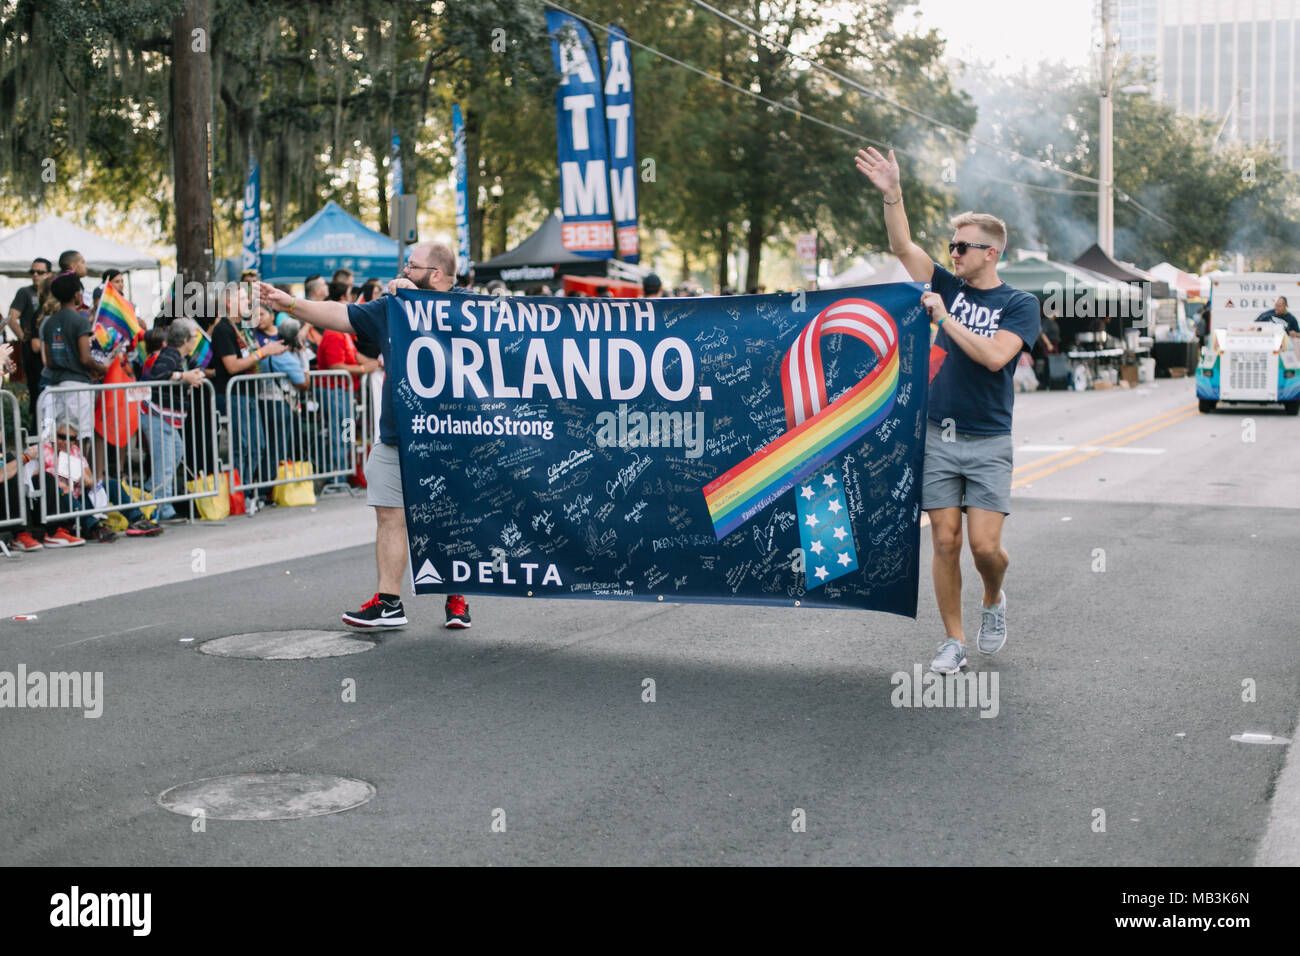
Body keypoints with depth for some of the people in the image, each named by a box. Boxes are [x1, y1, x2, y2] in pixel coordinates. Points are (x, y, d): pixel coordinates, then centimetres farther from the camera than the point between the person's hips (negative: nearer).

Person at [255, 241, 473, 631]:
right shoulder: (390, 308, 10)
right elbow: (340, 315, 13)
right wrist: (289, 304, 7)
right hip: (395, 438, 5)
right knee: (390, 515, 5)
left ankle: (456, 601, 16)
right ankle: (388, 602, 12)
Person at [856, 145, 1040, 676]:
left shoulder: (1019, 304, -2)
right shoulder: (948, 287, 9)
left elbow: (994, 356, -19)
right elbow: (903, 247, 0)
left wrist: (945, 317, -15)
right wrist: (892, 192, -12)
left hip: (988, 443, -3)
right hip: (937, 437, 3)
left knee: (985, 545, -9)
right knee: (945, 542, 2)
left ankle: (994, 600, 23)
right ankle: (954, 642, 11)